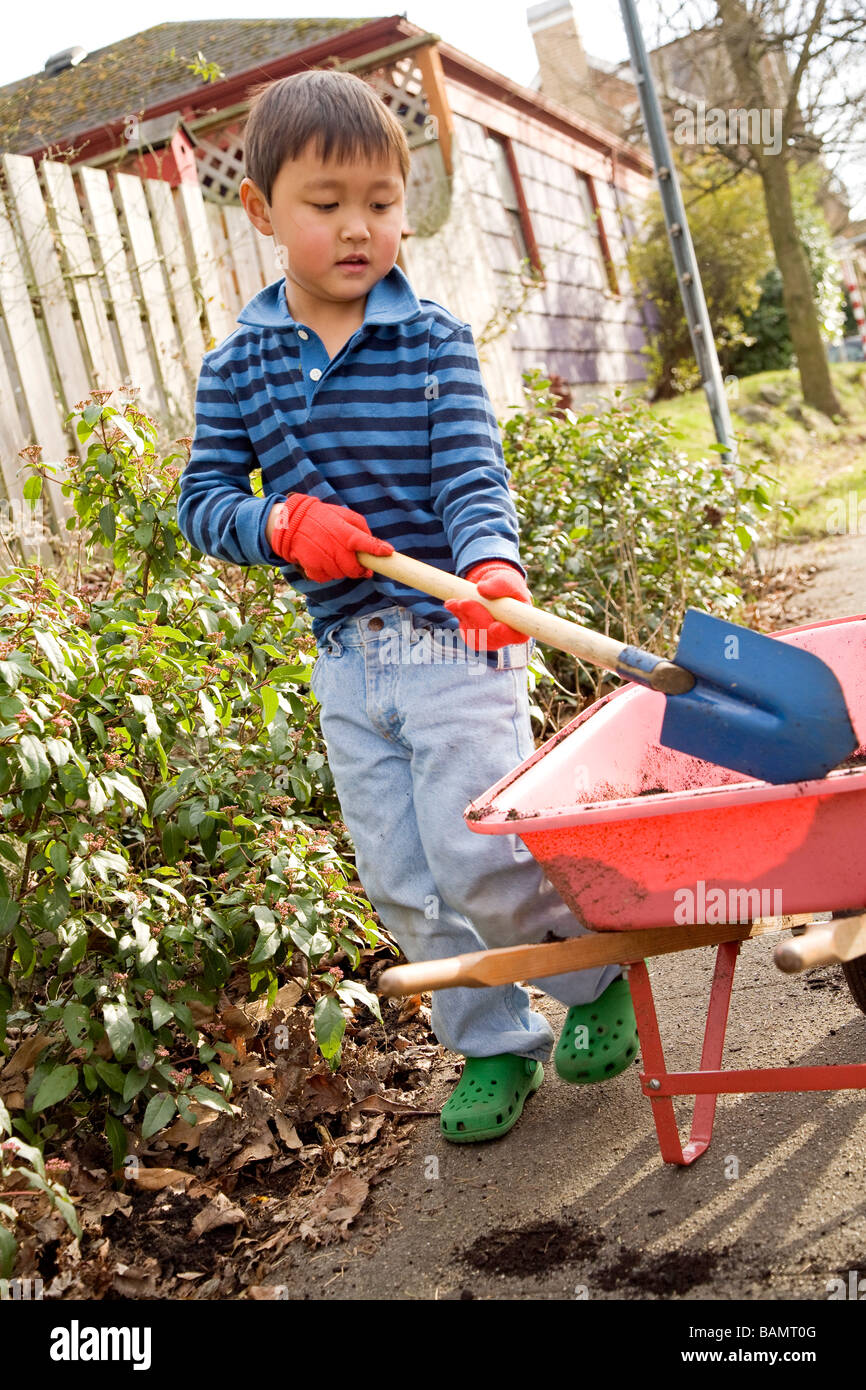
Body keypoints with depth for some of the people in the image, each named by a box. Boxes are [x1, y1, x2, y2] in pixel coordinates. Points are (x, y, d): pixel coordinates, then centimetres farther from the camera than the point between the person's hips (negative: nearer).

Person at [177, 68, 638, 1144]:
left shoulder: (435, 341, -5)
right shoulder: (239, 364, 4)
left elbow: (472, 473, -13)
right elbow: (202, 498, 3)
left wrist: (492, 565, -34)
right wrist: (285, 524, -17)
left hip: (453, 643, -4)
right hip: (346, 661, 4)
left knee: (481, 865, -7)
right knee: (405, 889, 9)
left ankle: (599, 976, 23)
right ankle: (493, 1044, 29)